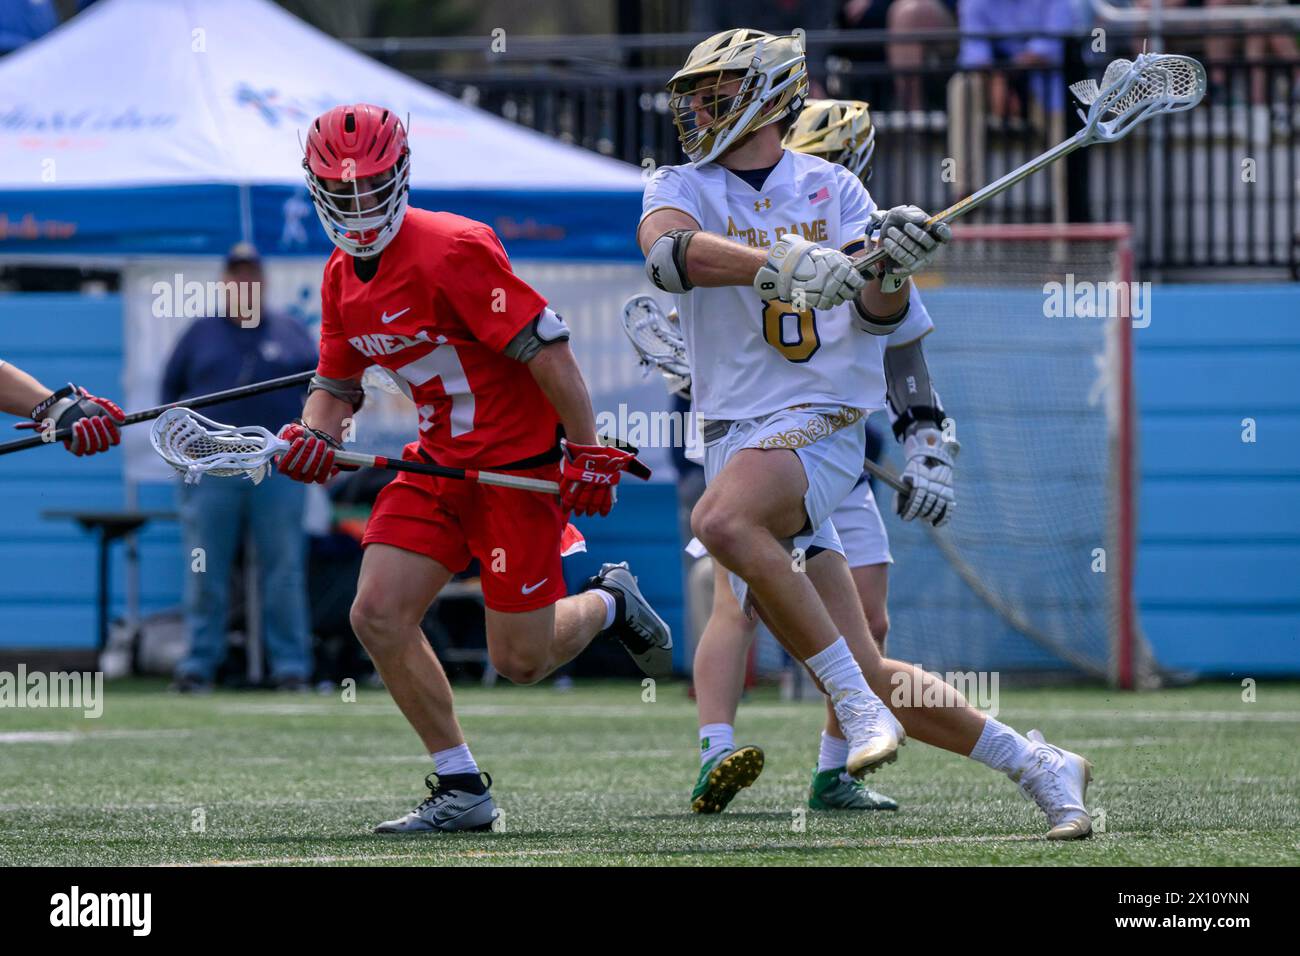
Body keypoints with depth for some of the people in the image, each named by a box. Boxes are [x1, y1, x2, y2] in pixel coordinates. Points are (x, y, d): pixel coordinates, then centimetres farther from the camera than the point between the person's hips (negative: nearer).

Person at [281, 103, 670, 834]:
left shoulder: (450, 252, -20)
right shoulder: (342, 278, 6)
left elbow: (546, 348, -20)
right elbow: (336, 384, 16)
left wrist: (589, 453, -20)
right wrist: (314, 435, -7)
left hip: (519, 462, -8)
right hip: (440, 463, 8)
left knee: (521, 662, -4)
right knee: (378, 616, -8)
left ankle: (609, 604, 30)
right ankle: (462, 791, 3)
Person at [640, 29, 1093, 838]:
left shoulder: (833, 190, 8)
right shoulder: (683, 188, 9)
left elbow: (878, 315, 0)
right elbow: (667, 253, -15)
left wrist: (893, 270, -23)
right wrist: (778, 265, -31)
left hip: (820, 426, -3)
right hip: (736, 434, 3)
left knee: (724, 520, -37)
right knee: (871, 678, -1)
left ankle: (860, 703, -29)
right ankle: (1035, 764, 13)